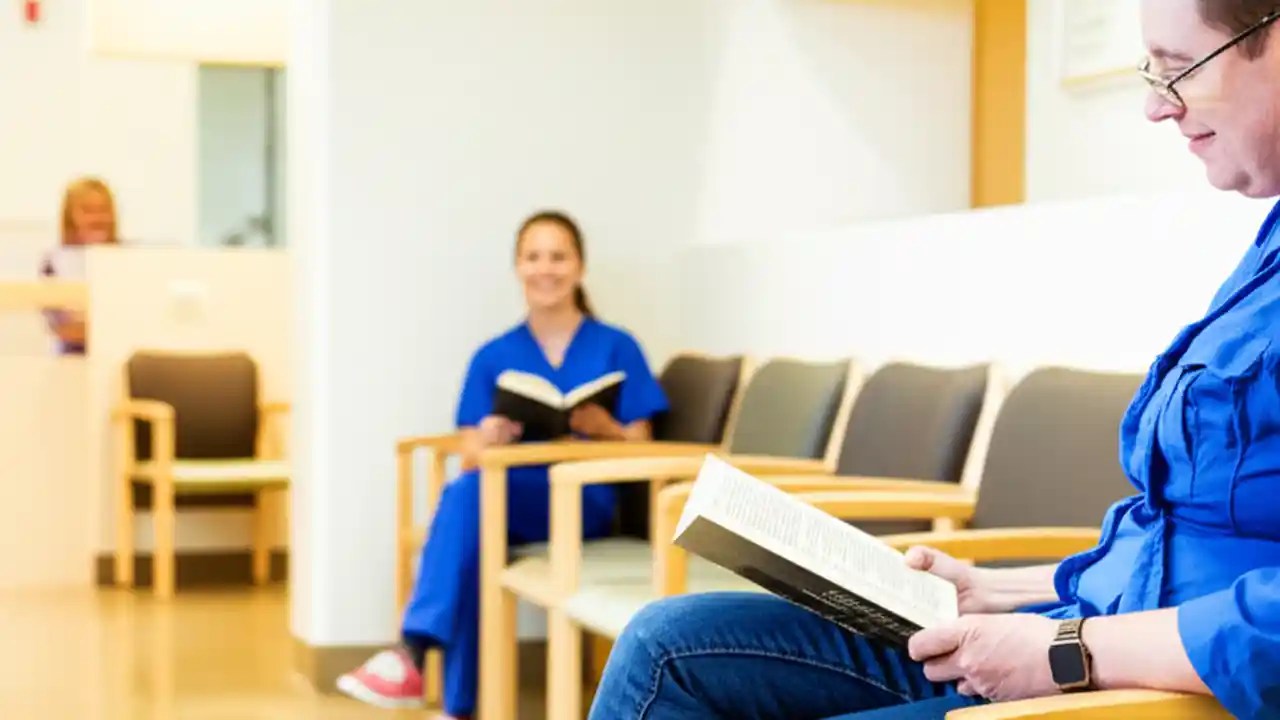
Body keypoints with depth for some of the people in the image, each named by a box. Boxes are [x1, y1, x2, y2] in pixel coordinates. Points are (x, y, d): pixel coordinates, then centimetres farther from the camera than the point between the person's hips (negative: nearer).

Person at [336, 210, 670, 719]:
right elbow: (472, 457, 5)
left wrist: (604, 428, -19)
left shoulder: (616, 349, 5)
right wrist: (488, 441, -20)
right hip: (506, 505, 3)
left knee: (470, 491, -33)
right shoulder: (492, 358, 12)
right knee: (471, 542, -35)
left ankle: (412, 656, -39)